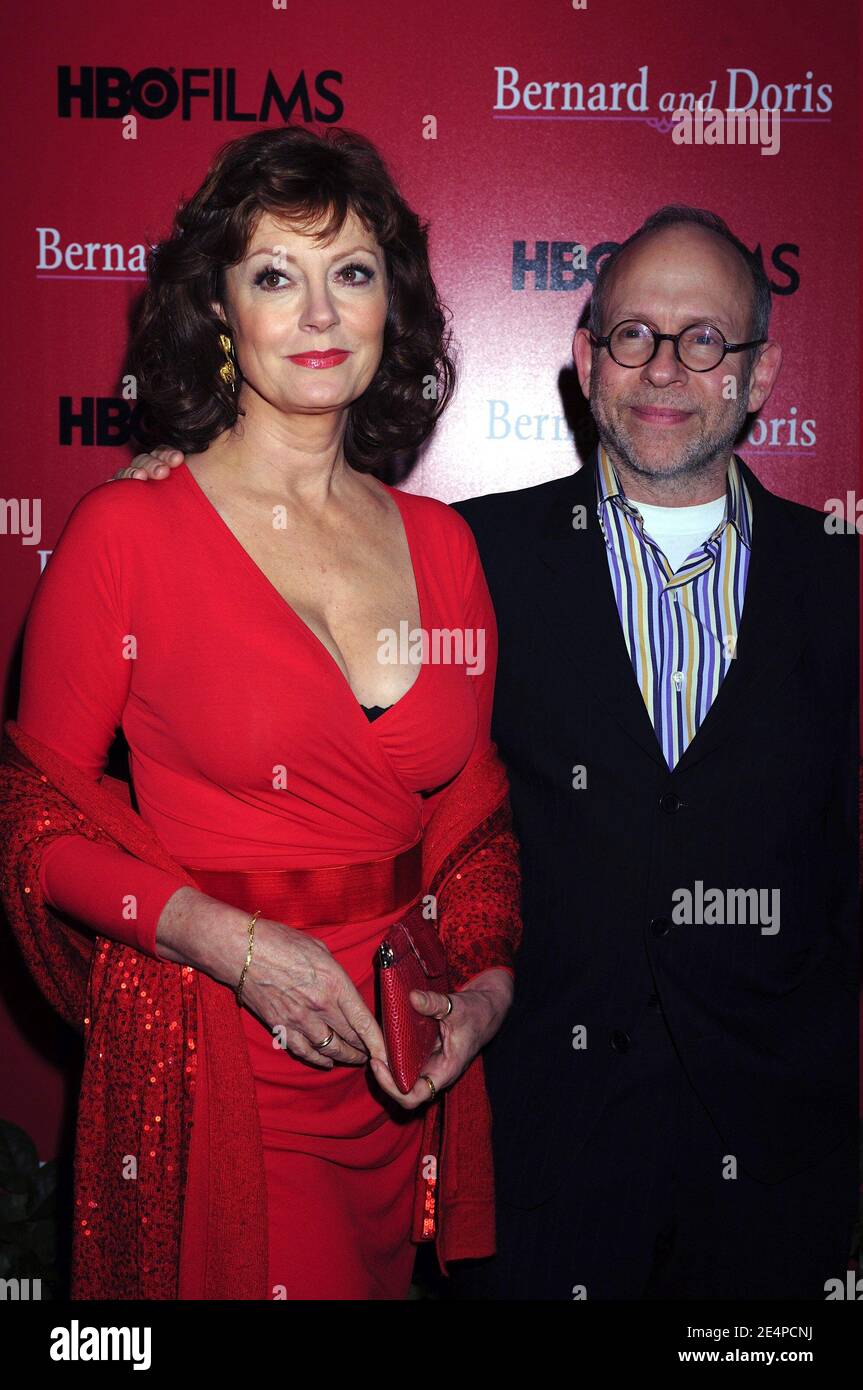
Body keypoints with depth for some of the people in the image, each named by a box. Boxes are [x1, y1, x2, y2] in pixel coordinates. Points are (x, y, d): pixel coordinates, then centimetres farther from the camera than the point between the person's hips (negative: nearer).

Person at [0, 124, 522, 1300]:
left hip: (400, 1075, 4)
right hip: (209, 1070, -4)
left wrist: (487, 982, -5)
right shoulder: (126, 534, -10)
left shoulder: (442, 545, 2)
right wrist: (232, 943, -17)